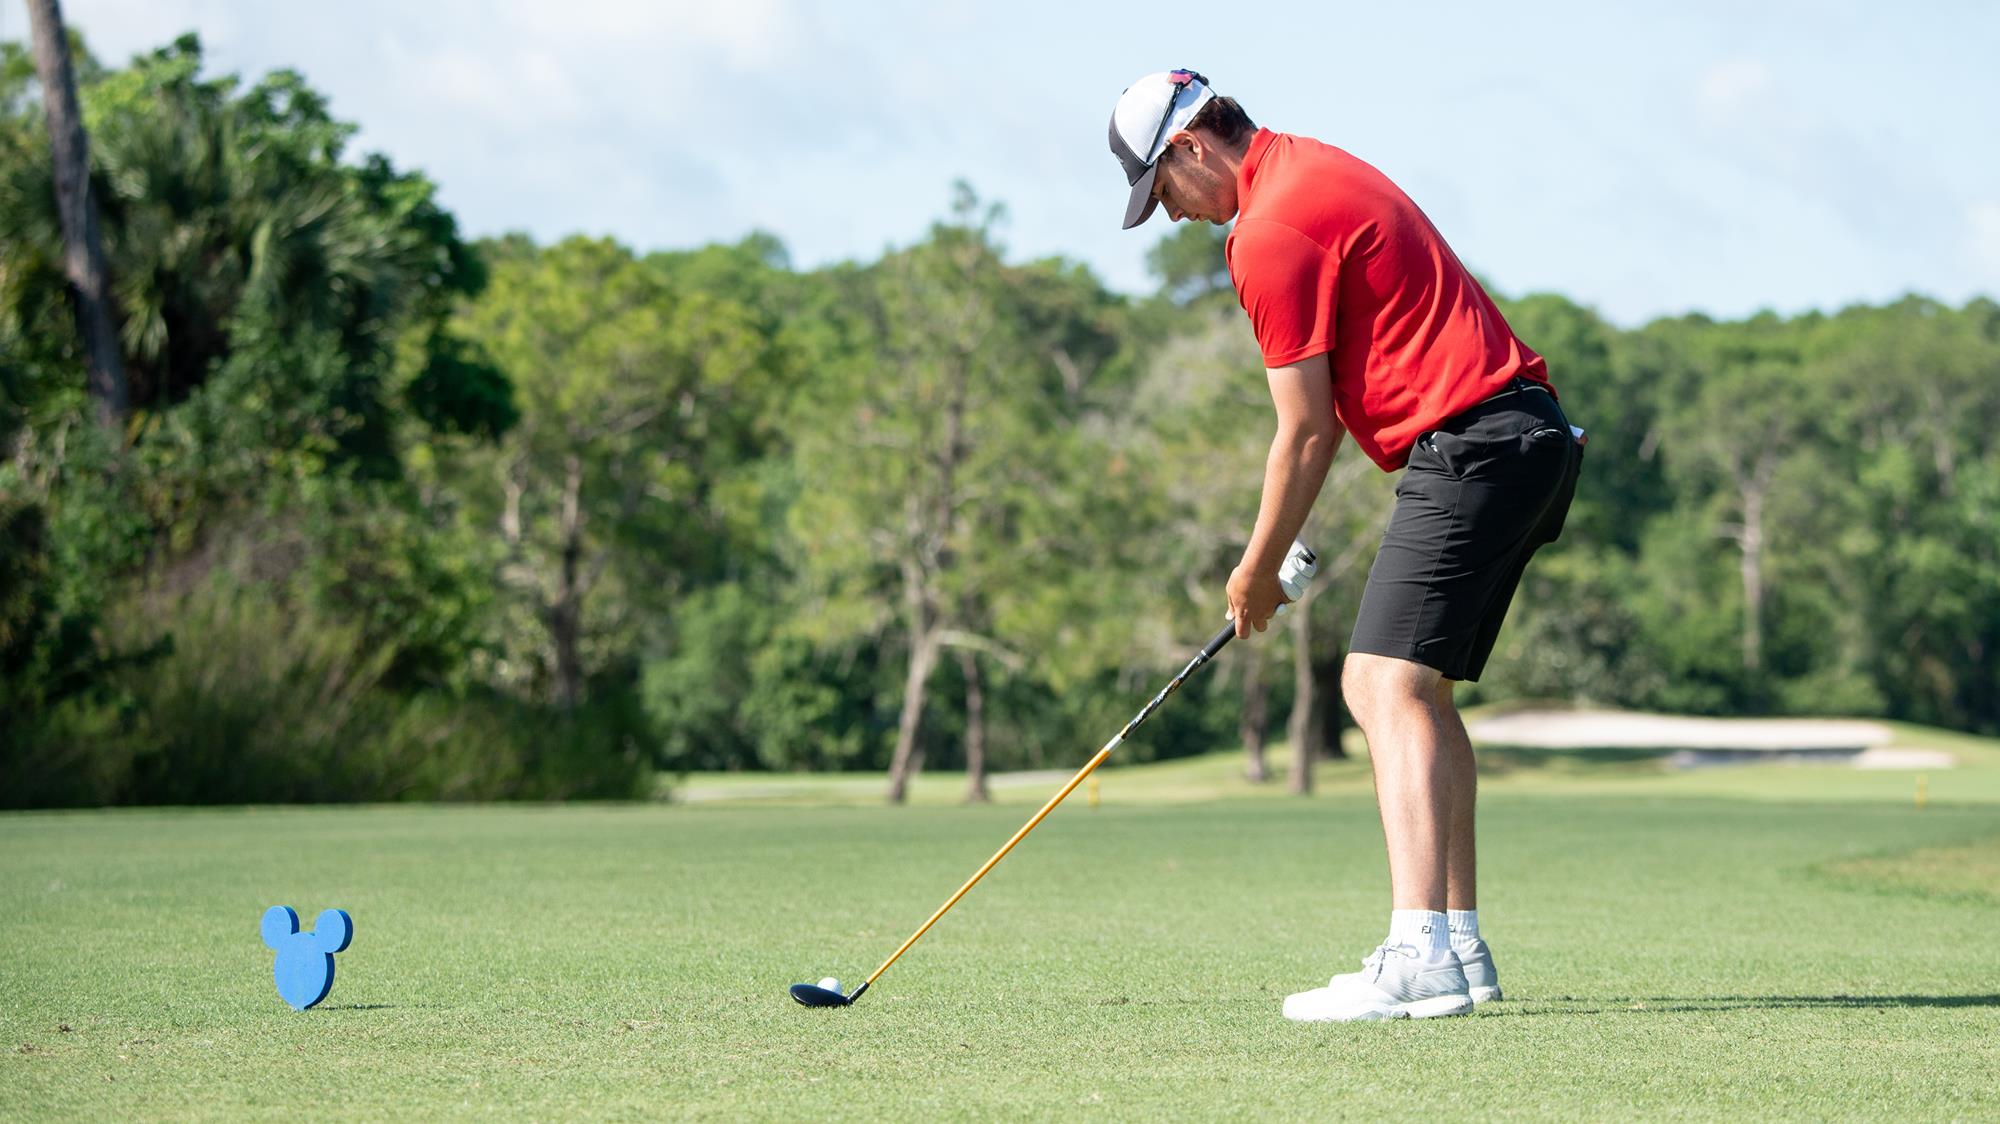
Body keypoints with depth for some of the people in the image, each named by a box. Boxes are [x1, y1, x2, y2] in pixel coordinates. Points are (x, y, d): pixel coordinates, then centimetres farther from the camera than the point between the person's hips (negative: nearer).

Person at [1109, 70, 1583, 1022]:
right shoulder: (1316, 172, 20)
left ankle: (1419, 958, -27)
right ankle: (1458, 945, 15)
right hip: (1532, 436, 11)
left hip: (1468, 445, -11)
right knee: (1412, 688, 15)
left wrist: (1257, 570, 3)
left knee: (1388, 685, -16)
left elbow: (1304, 433, -9)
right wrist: (1283, 547, 21)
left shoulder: (1269, 233, -11)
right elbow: (1335, 403, 24)